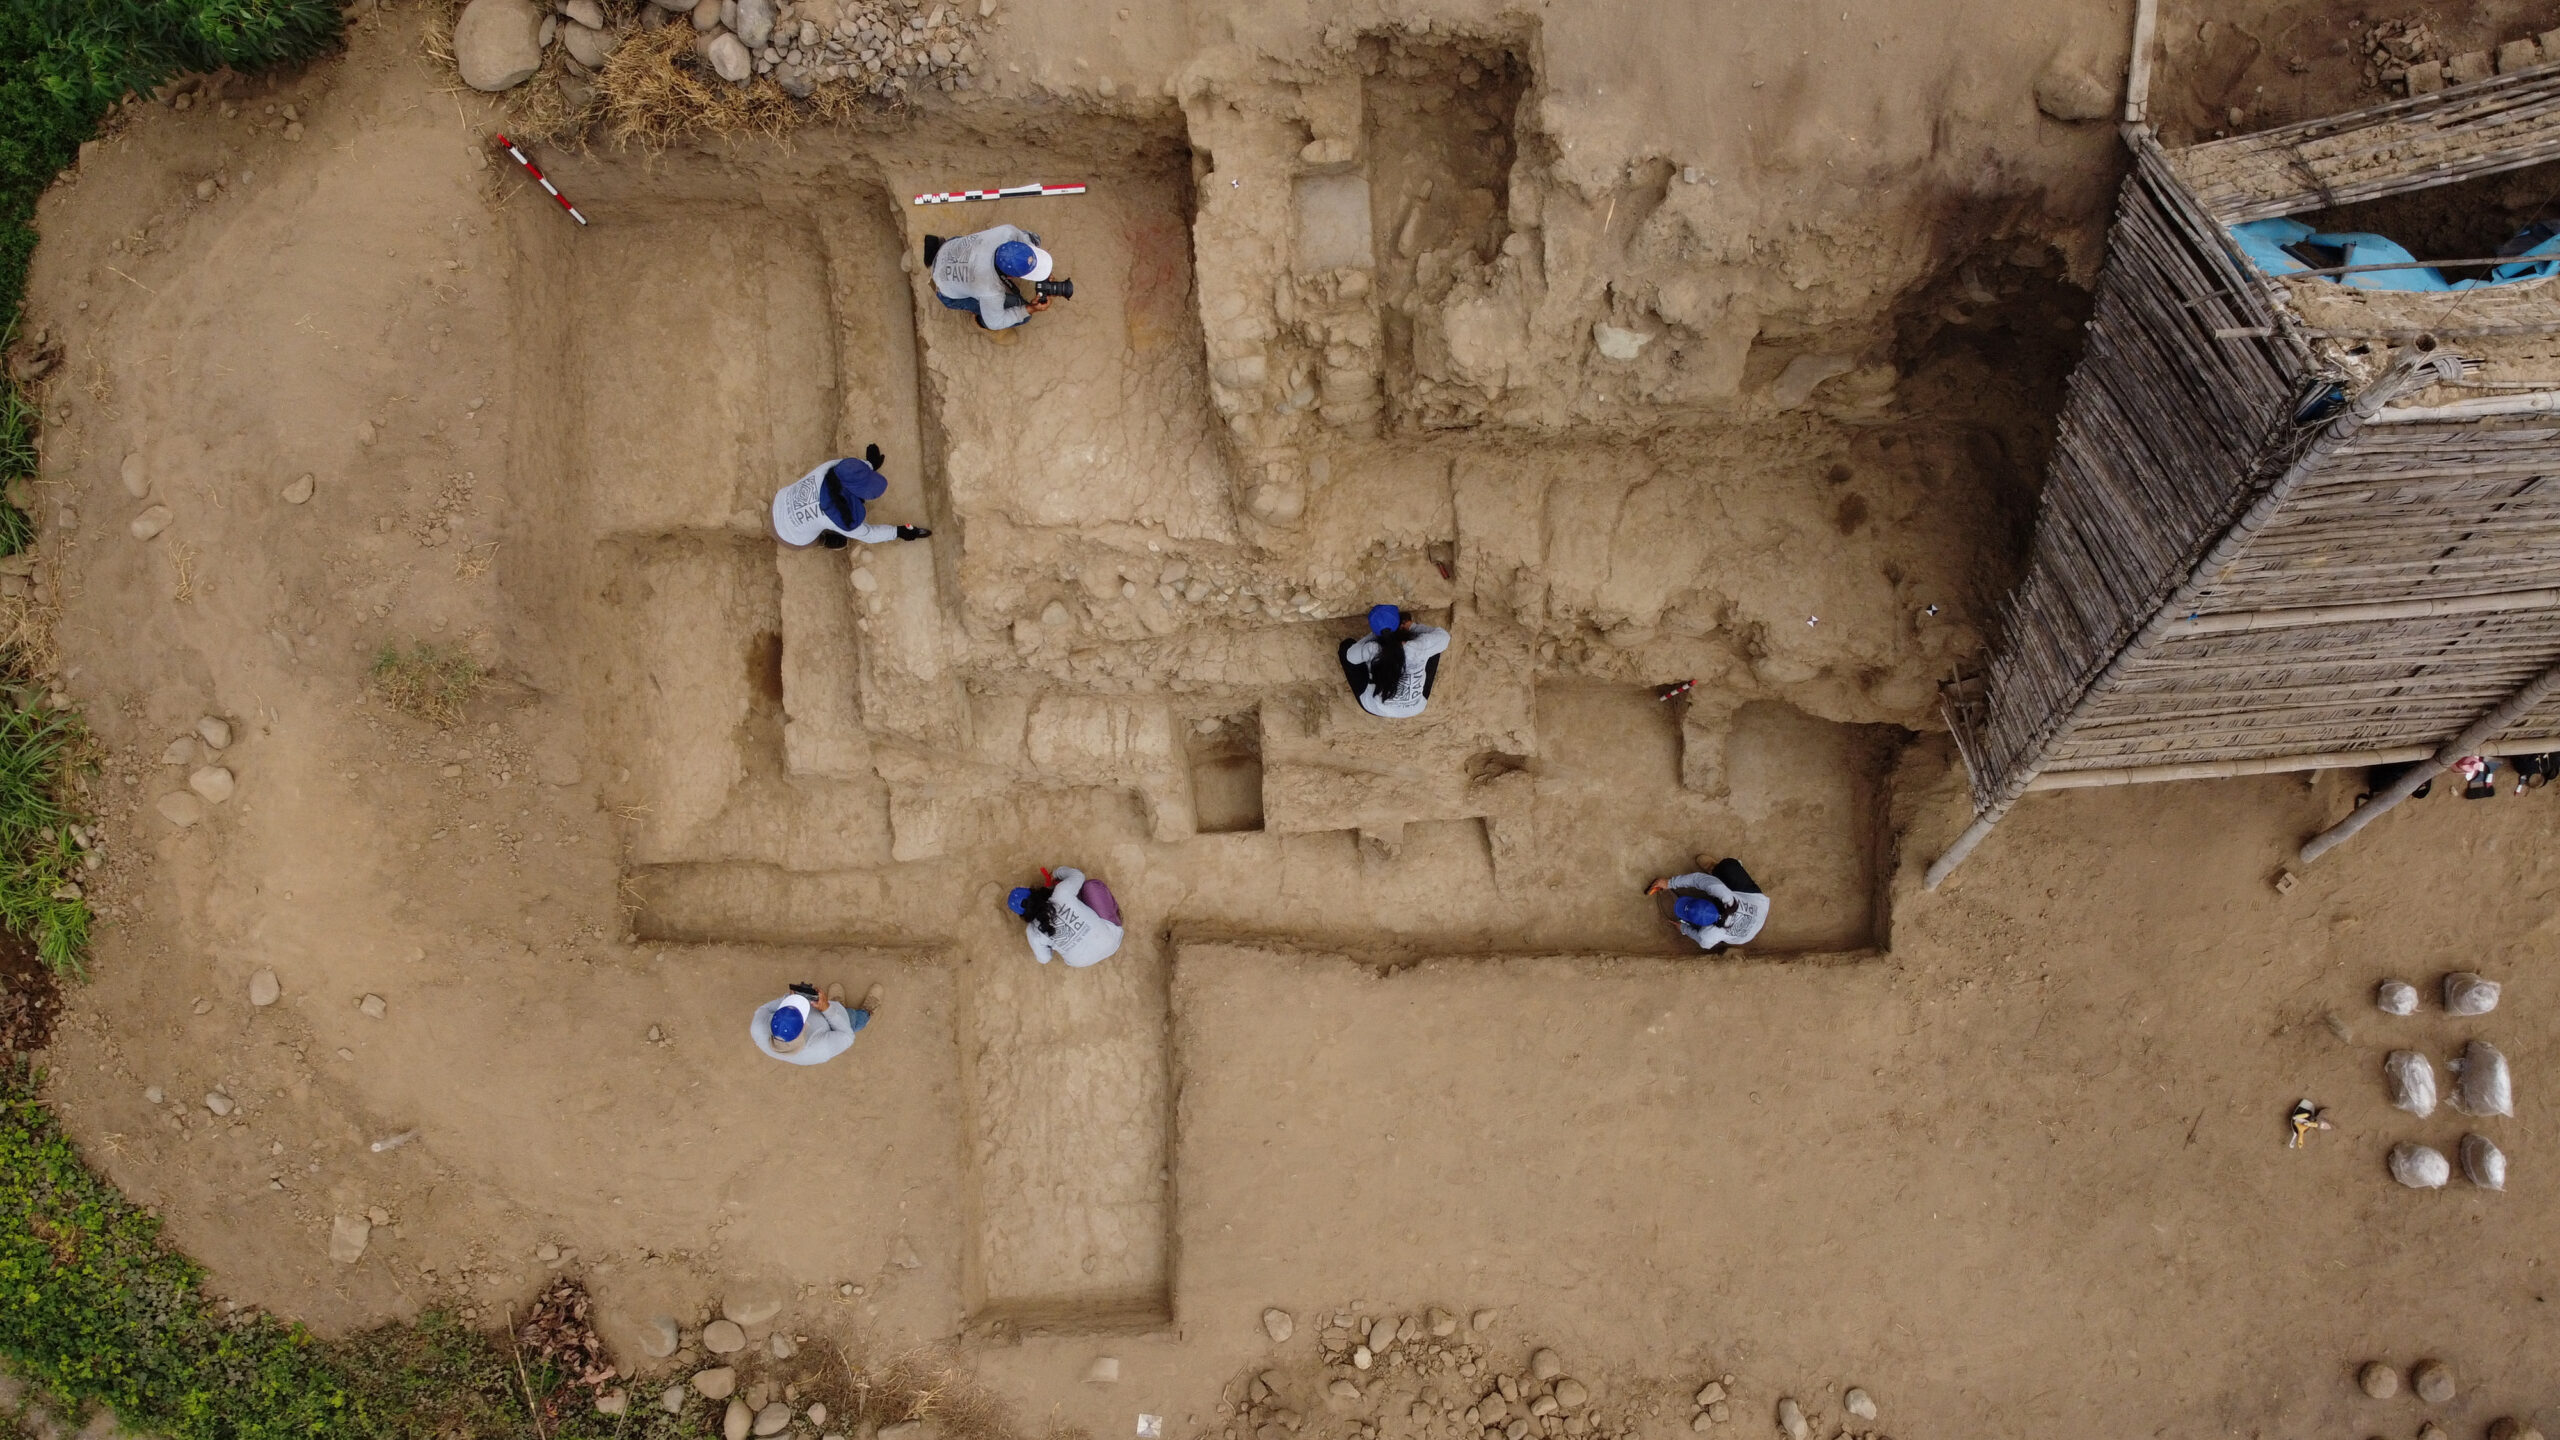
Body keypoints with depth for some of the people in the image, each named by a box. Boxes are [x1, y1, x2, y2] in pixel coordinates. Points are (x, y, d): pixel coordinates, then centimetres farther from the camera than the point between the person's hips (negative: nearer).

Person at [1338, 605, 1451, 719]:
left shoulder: (1371, 650, -30)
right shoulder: (1418, 648, -29)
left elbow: (1350, 655, -6)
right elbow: (1443, 636, -8)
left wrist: (1374, 634, -7)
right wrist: (1411, 627, -8)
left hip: (1374, 709, 0)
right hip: (1414, 709, 1)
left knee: (1346, 645, 7)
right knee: (1435, 649, 12)